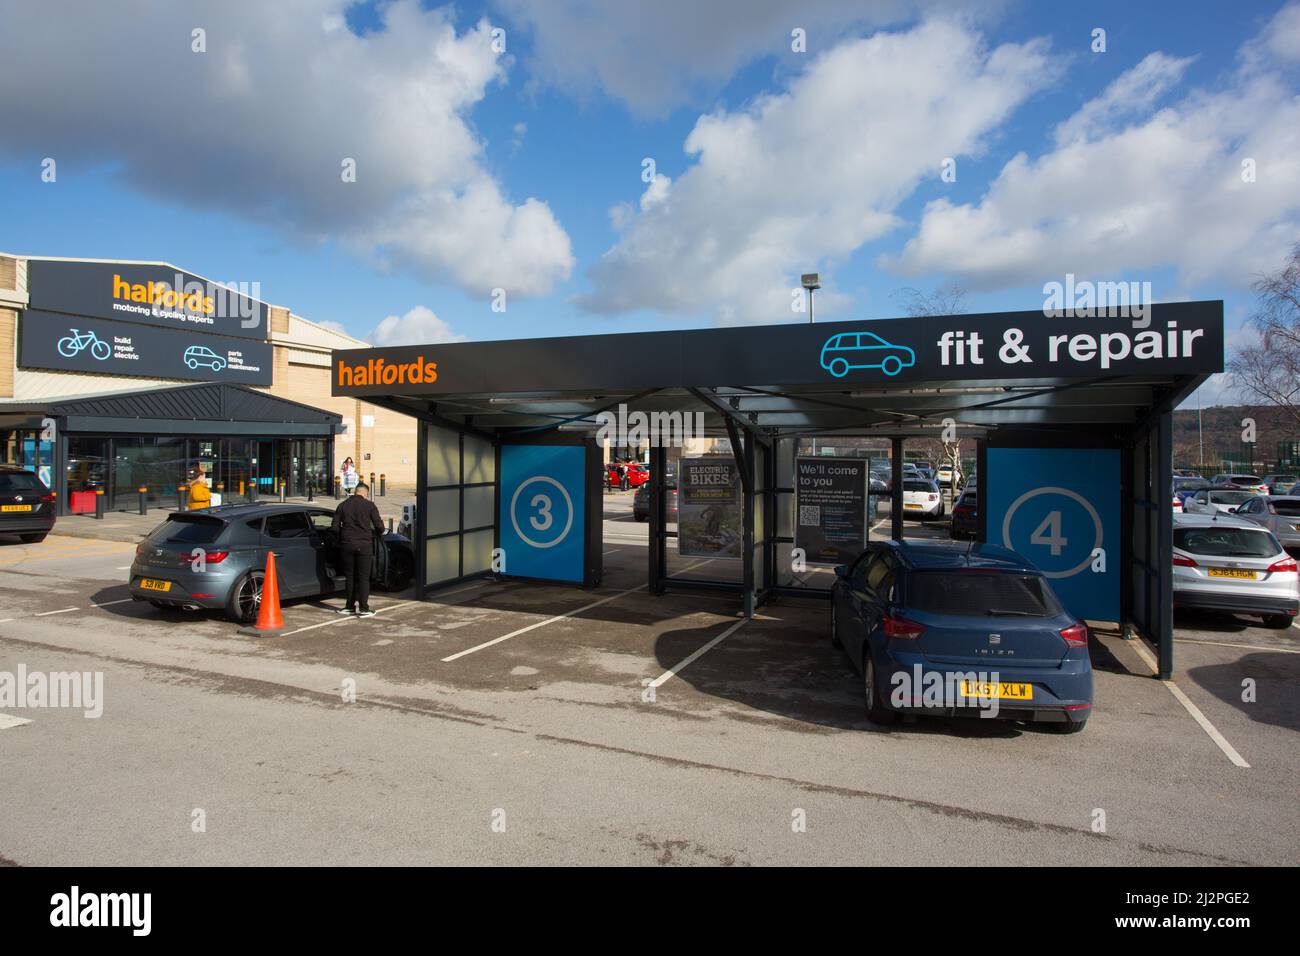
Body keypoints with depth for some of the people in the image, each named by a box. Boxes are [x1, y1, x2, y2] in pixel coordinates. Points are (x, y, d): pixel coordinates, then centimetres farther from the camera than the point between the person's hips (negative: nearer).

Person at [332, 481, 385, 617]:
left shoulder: (342, 505, 6)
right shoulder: (369, 505, -3)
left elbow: (335, 527, 5)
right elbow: (379, 526, -5)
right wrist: (377, 532, 17)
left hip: (347, 544, 3)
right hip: (364, 544, -2)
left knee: (350, 577, 13)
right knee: (364, 578, 3)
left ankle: (351, 606, 18)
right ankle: (363, 609, 1)